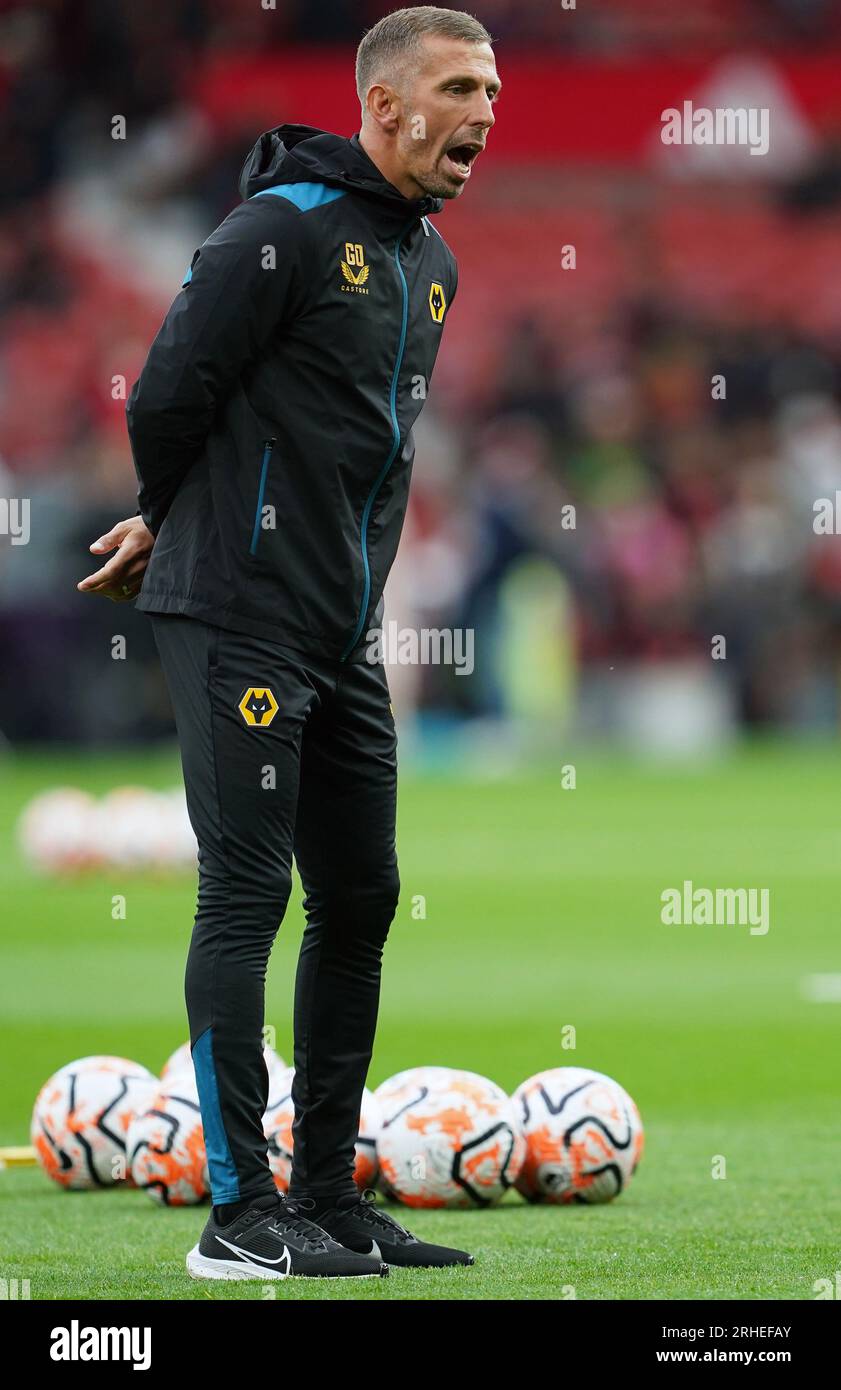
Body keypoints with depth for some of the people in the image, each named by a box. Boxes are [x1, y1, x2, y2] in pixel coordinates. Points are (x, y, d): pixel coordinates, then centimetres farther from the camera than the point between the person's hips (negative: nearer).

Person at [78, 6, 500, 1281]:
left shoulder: (431, 265, 15)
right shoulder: (286, 229, -13)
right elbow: (170, 393, -12)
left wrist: (167, 525, 18)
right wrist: (173, 522, 7)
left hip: (345, 636, 9)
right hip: (242, 622, -9)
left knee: (360, 902, 10)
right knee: (246, 898, -8)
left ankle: (330, 1200, 18)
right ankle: (240, 1216, -6)